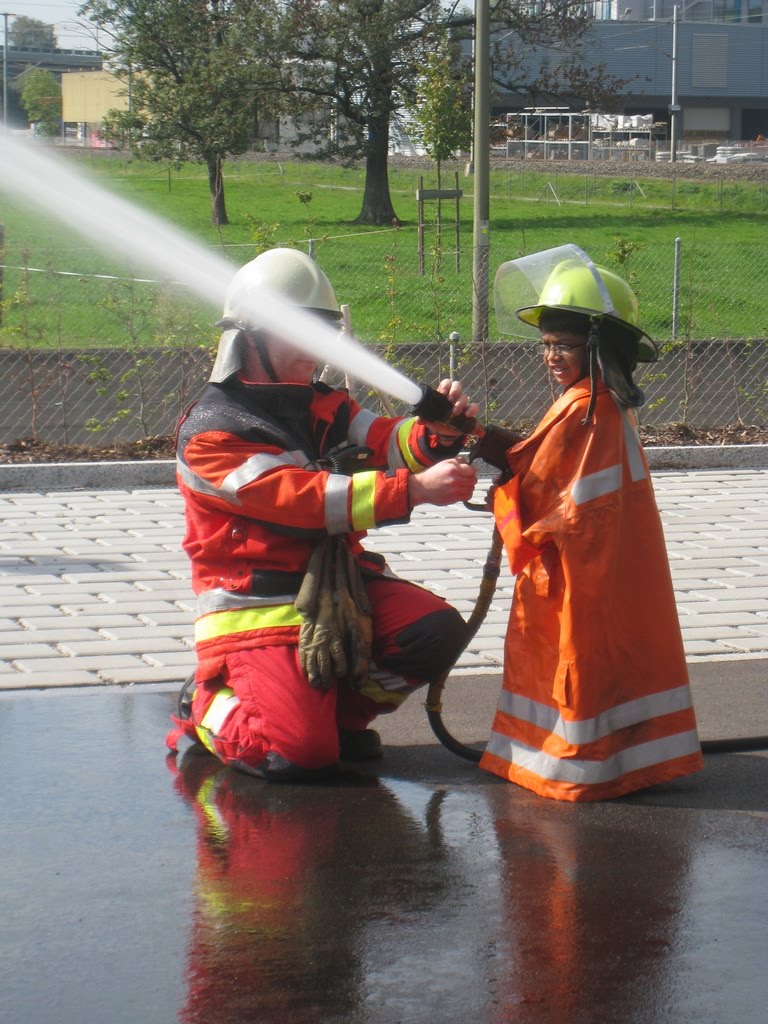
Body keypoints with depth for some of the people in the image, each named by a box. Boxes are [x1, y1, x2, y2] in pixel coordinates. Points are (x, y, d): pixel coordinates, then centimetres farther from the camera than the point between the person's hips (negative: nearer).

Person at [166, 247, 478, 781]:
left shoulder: (322, 406, 12)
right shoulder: (210, 432, -14)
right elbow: (303, 498, -24)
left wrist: (439, 430, -26)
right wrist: (414, 489, -32)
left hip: (341, 586, 7)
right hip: (258, 610, -7)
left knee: (437, 631, -17)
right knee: (300, 756, -22)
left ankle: (340, 712, 8)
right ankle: (207, 704, 10)